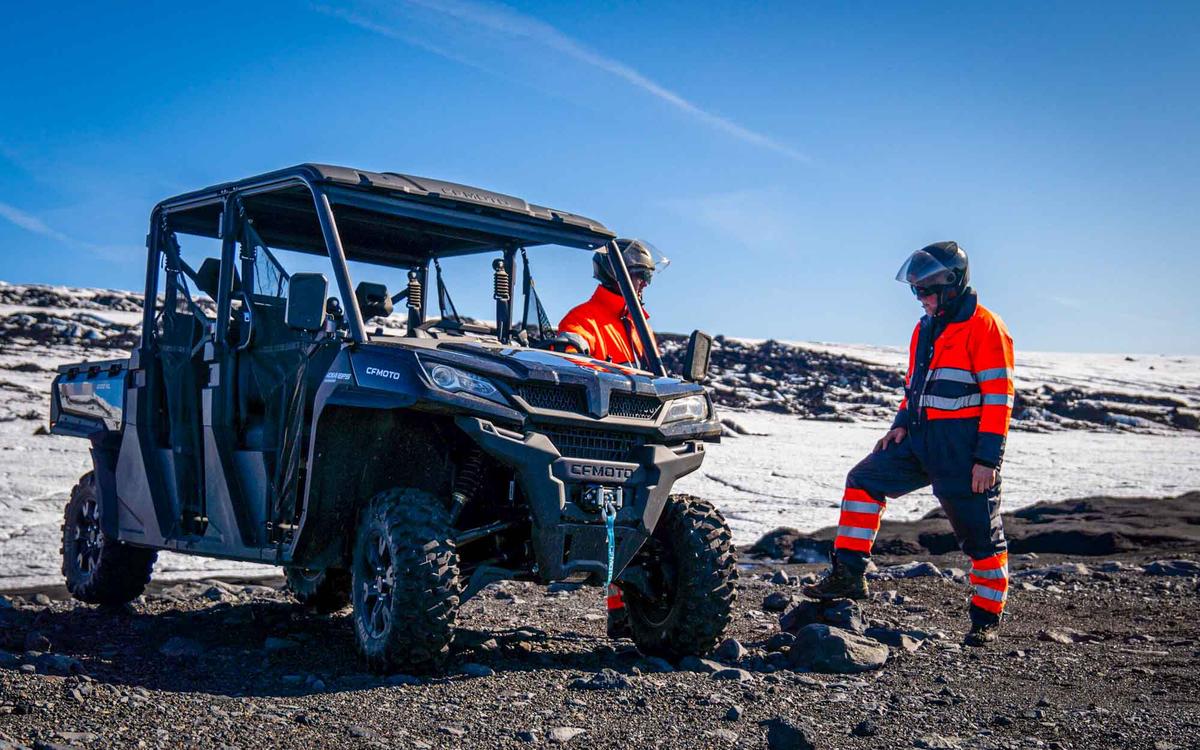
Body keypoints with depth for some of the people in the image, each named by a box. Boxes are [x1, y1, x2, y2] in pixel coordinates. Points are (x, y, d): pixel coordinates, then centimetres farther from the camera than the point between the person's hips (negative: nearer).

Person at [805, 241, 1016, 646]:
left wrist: (988, 458, -19)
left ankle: (987, 618, 16)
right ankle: (849, 574, 1)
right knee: (864, 480, -1)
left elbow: (999, 396, -15)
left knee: (980, 534, 2)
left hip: (963, 448, -8)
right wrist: (902, 424, 8)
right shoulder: (925, 329, 15)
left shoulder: (984, 326, -10)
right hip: (921, 440, 8)